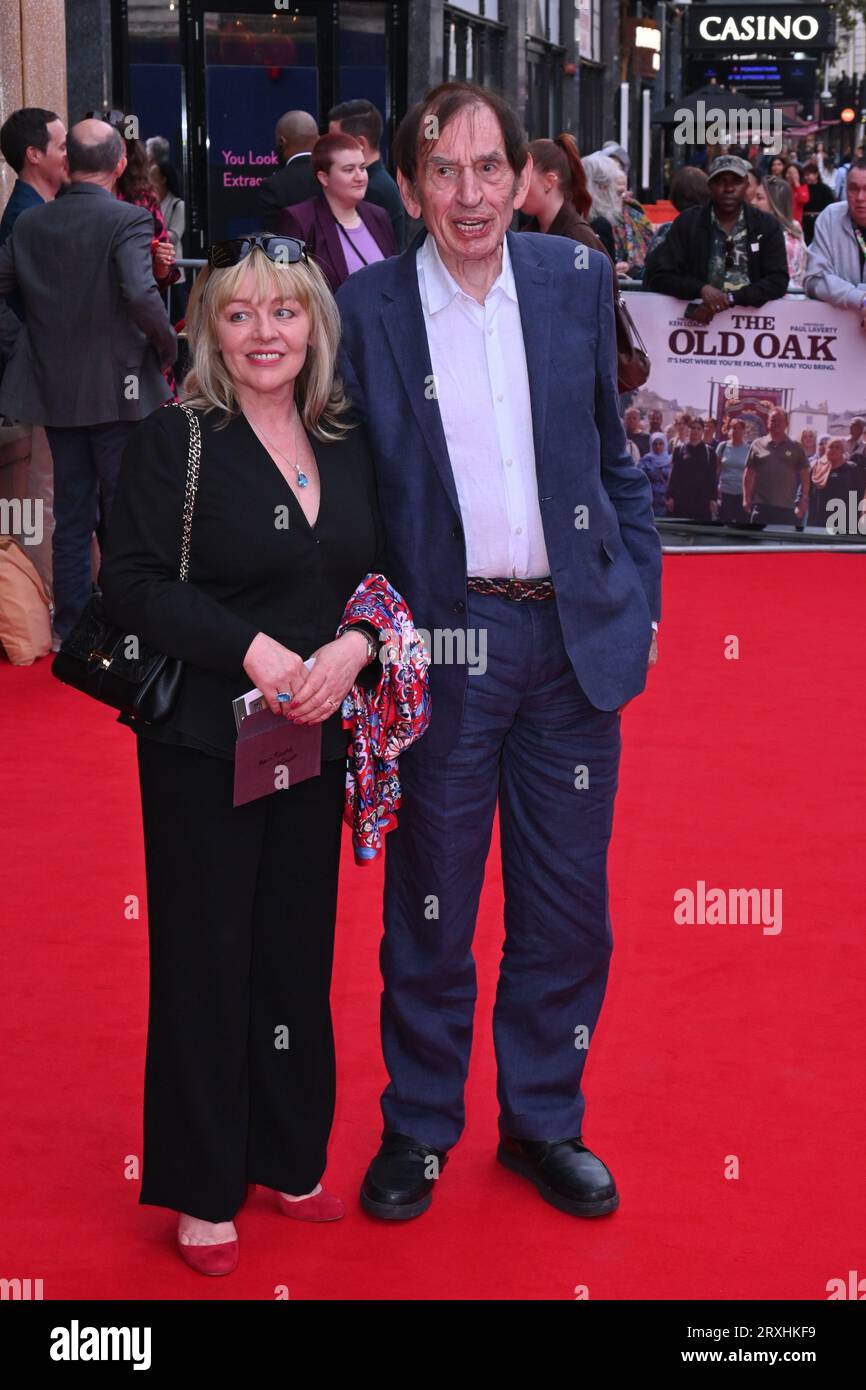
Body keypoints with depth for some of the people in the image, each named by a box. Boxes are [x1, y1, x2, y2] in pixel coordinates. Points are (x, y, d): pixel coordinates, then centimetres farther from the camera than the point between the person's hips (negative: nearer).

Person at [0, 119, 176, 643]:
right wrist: (167, 344, -11)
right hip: (117, 388, -5)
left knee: (71, 516, 14)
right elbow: (140, 295, -26)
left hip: (55, 388, 5)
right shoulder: (128, 219, -14)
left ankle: (71, 627, 20)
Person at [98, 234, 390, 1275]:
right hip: (202, 743, -4)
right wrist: (251, 649, -20)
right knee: (208, 955, 3)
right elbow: (133, 585, -12)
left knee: (299, 946, 12)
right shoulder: (175, 441, -8)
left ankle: (290, 1157, 29)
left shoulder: (347, 444, 7)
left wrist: (353, 647, -12)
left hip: (316, 739, 5)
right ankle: (203, 1188, 16)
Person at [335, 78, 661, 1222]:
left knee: (567, 904, 11)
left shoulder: (579, 282, 3)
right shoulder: (366, 311, -5)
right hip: (444, 643, -2)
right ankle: (419, 1128, 27)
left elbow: (614, 454, 12)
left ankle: (543, 1120, 29)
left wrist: (639, 593, 8)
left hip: (576, 635, 3)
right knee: (430, 903, 9)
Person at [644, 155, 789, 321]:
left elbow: (778, 281, -2)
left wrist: (730, 298, -17)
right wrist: (702, 289, -17)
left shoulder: (767, 226, 6)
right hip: (698, 319, 0)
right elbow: (657, 276, 0)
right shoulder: (687, 223, 5)